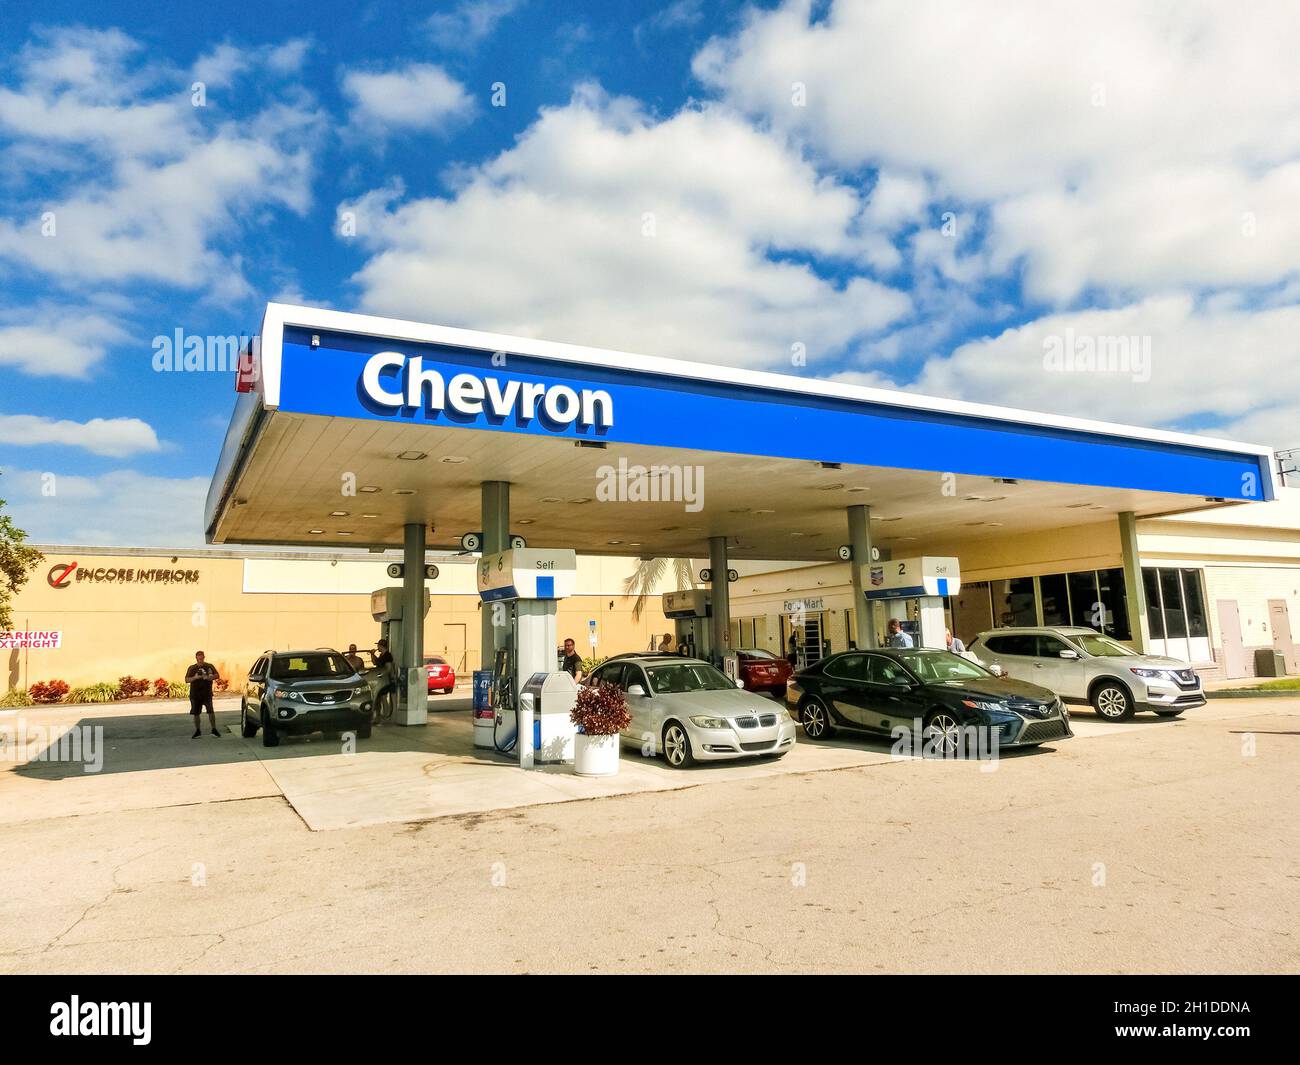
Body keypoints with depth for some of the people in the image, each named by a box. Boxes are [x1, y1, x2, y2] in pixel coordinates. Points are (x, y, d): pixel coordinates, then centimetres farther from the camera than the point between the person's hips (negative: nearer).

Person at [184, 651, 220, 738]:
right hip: (195, 694, 2)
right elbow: (187, 680, 2)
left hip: (207, 693, -2)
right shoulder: (191, 668, 7)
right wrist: (195, 677, -17)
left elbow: (217, 675, 3)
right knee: (196, 713, 8)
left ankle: (214, 730, 1)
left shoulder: (209, 666, 5)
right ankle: (198, 731, 22)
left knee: (210, 711, -9)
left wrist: (209, 677, -16)